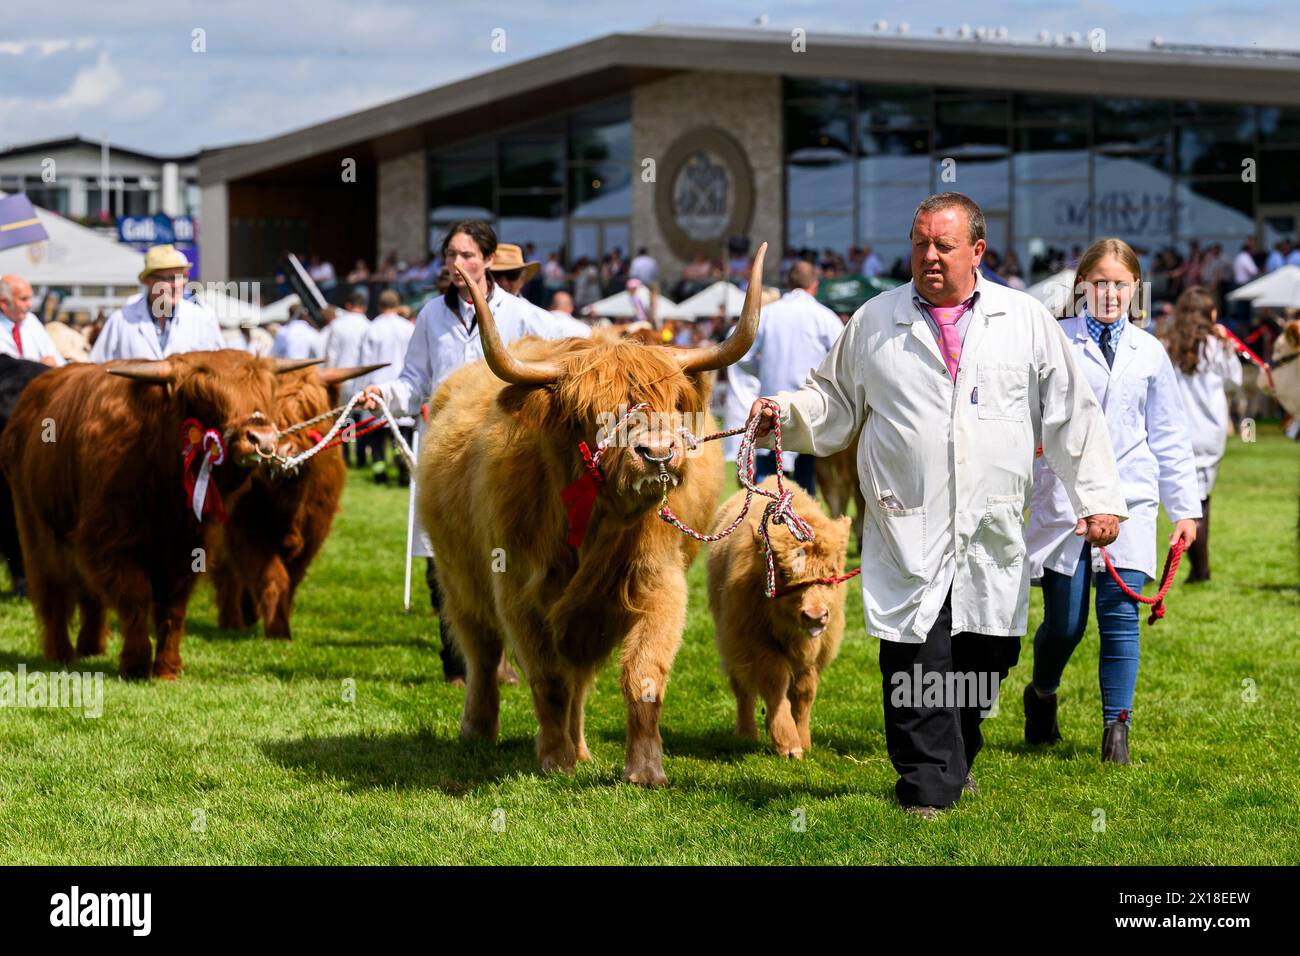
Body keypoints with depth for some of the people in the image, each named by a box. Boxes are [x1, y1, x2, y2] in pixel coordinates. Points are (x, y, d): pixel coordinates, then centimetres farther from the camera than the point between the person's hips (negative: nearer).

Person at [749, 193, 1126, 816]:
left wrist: (1097, 497, 5)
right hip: (909, 531, -1)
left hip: (994, 532, 1)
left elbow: (1071, 413, 10)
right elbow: (833, 404, 18)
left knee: (987, 654, 6)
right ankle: (928, 787, 1)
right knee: (917, 659, -8)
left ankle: (958, 759, 29)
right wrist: (783, 414, -2)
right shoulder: (874, 321, 10)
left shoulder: (1026, 319, 9)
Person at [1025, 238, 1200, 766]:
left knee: (1120, 615, -8)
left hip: (1128, 502, 1)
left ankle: (1116, 727, 0)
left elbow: (1169, 437, 15)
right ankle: (1042, 695, 30)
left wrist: (1184, 505, 12)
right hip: (1061, 499, -1)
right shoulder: (1054, 341, 3)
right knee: (1064, 622, 1)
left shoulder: (1149, 353, 10)